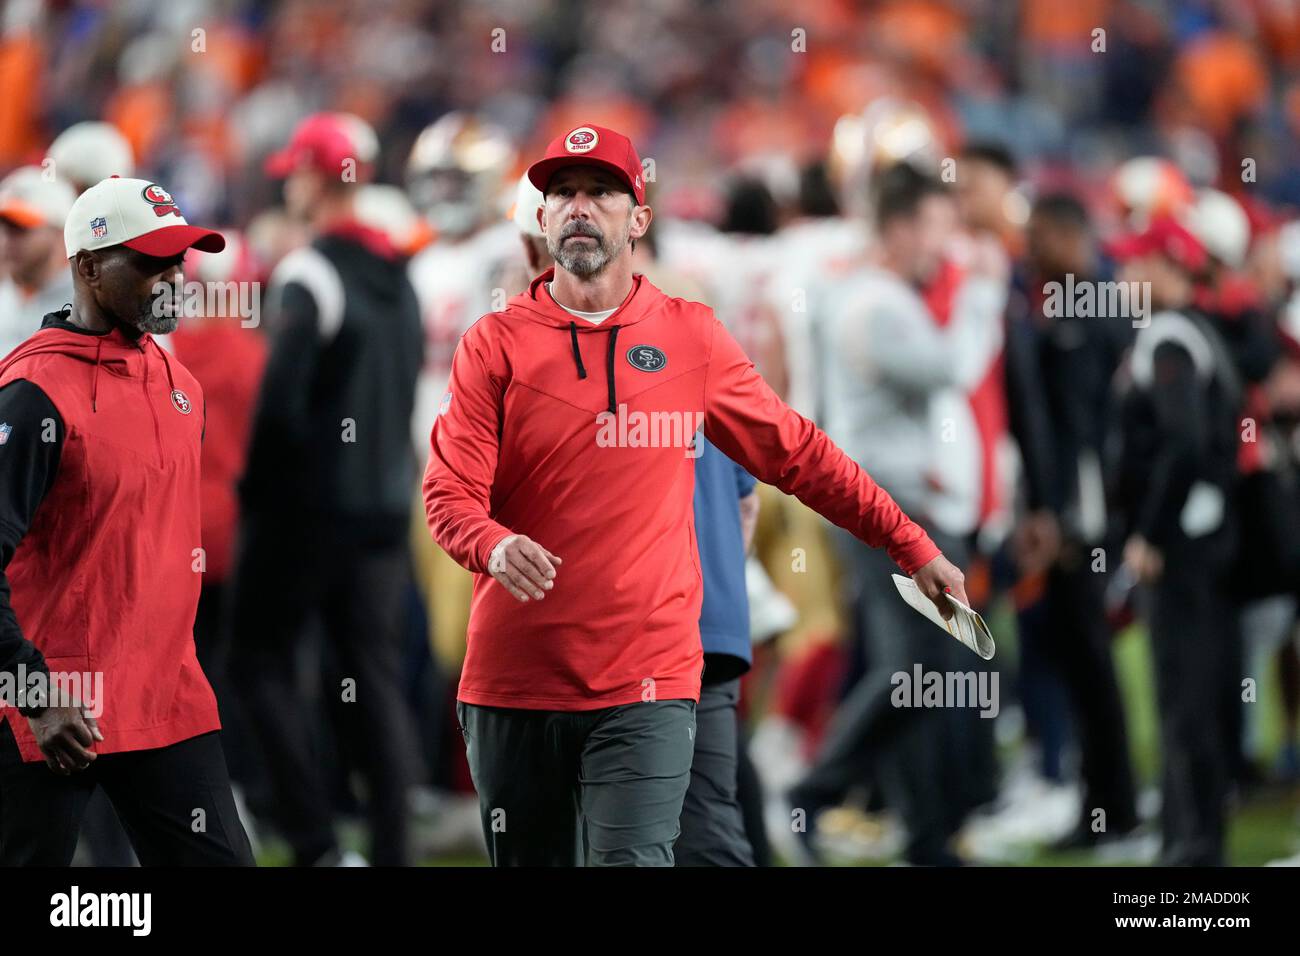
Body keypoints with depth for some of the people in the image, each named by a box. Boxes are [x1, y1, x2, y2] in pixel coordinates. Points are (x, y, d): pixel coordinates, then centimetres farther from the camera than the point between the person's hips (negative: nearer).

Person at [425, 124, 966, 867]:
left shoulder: (692, 337, 7)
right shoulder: (497, 344, 2)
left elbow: (798, 453, 14)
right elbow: (450, 495, -3)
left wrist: (914, 549, 14)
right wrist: (496, 548, -26)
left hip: (649, 686, -1)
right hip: (513, 686, 1)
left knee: (633, 858, -16)